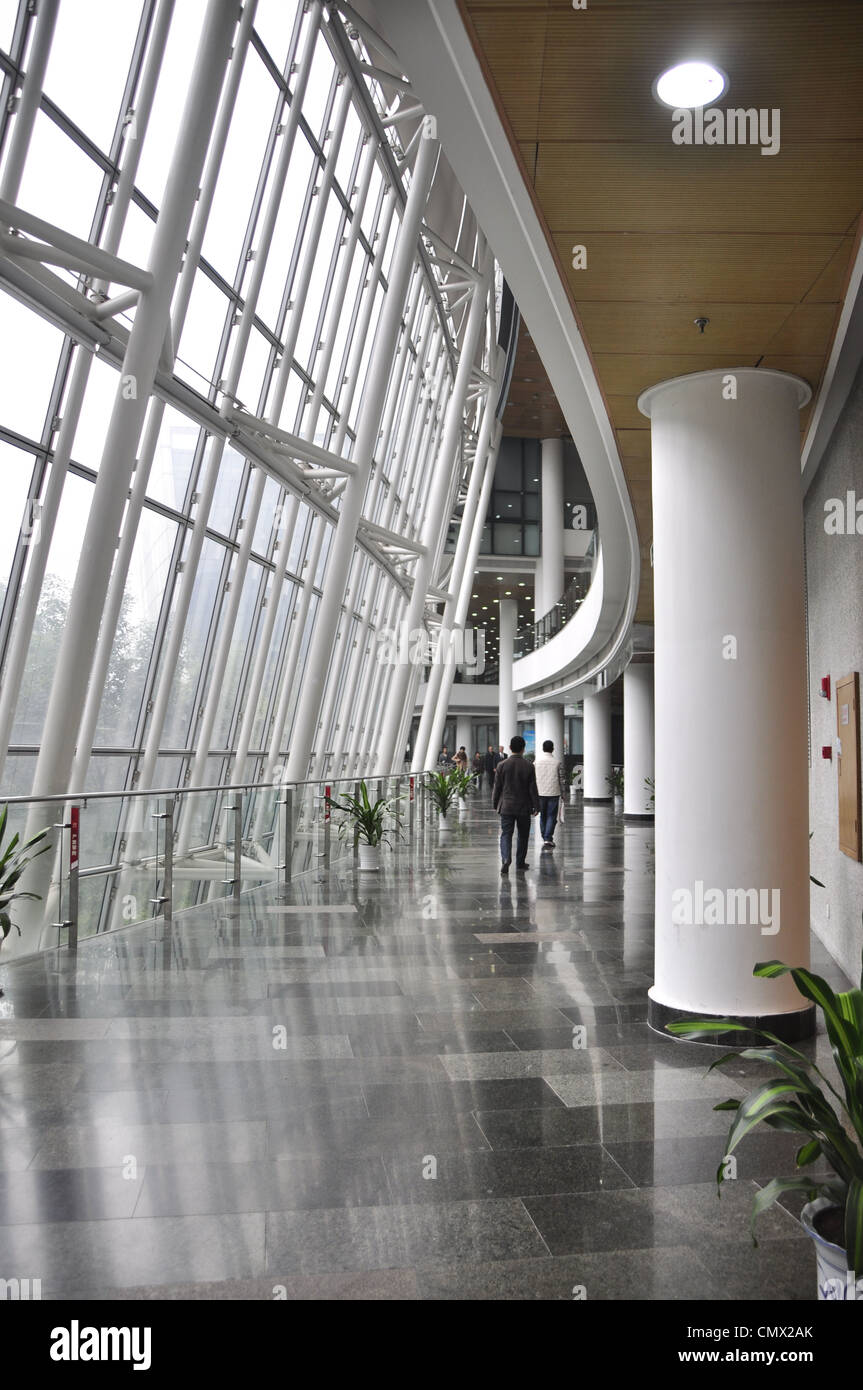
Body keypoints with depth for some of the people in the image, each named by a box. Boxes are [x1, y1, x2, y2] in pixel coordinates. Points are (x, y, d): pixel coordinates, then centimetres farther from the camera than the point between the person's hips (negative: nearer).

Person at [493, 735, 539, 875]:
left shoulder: (502, 765, -5)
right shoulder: (529, 766, -7)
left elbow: (497, 787, 1)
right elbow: (533, 789, -5)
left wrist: (496, 805, 11)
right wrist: (536, 806, 3)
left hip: (506, 806, 0)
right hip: (524, 808, 0)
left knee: (506, 834, 3)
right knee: (523, 836, 12)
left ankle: (506, 859, -20)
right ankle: (520, 864, 18)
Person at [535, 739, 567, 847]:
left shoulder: (537, 761, 0)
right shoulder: (557, 762, -3)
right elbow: (562, 779, -1)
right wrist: (563, 793, 9)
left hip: (540, 793, 2)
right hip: (553, 793, -2)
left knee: (543, 816, 14)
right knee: (551, 816, 1)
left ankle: (544, 839, 19)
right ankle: (548, 839, -9)